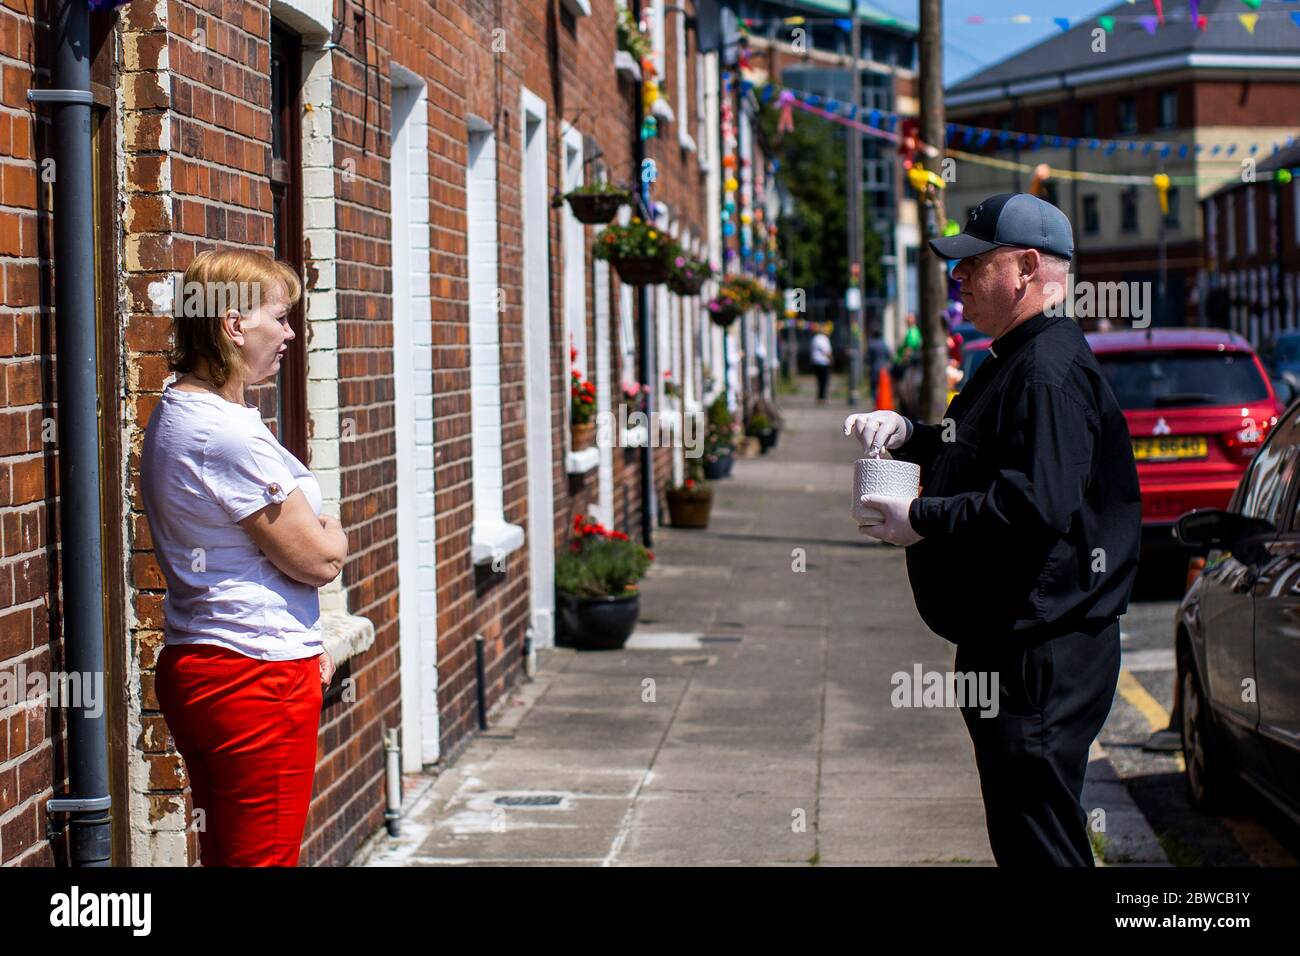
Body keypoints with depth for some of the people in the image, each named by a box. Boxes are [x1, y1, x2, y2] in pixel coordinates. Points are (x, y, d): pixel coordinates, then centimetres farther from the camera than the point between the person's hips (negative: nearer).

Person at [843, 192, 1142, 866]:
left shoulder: (1049, 370, -18)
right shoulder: (1015, 362, 17)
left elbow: (1038, 502, -30)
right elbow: (979, 458, 30)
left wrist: (922, 520, -19)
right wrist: (911, 435, 11)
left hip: (1043, 652, -11)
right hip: (1004, 645, 11)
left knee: (1041, 842, -6)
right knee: (1017, 836, 19)